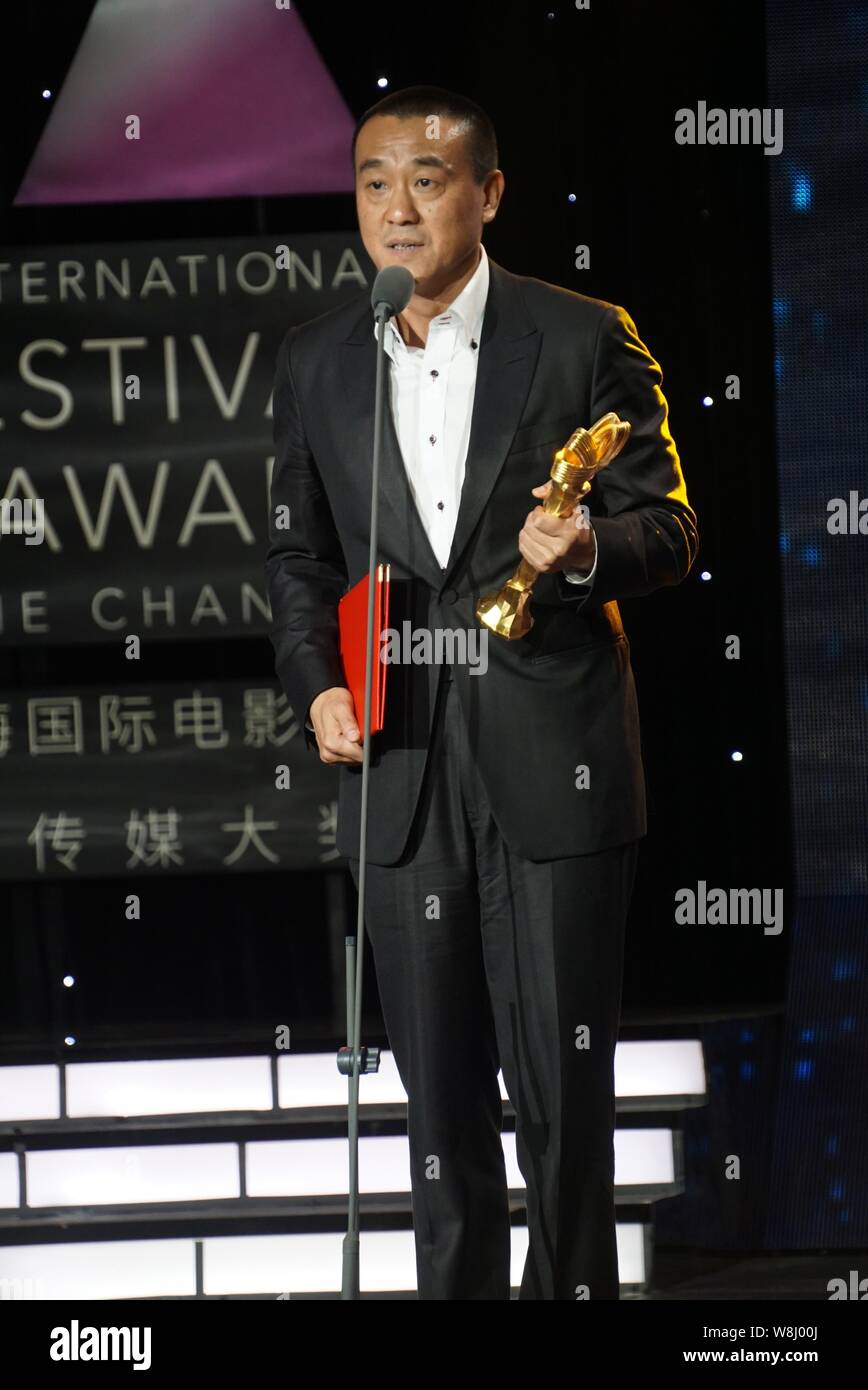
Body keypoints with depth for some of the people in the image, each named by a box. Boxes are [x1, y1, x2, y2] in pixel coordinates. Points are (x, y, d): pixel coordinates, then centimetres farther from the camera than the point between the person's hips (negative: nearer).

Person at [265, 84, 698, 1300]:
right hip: (402, 770, 3)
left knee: (563, 1092, 0)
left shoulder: (587, 341, -3)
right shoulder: (317, 360, 8)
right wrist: (315, 684, 0)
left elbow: (670, 532, -1)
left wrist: (589, 549, -23)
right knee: (440, 1092, 11)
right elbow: (300, 551, 16)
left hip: (554, 767, -3)